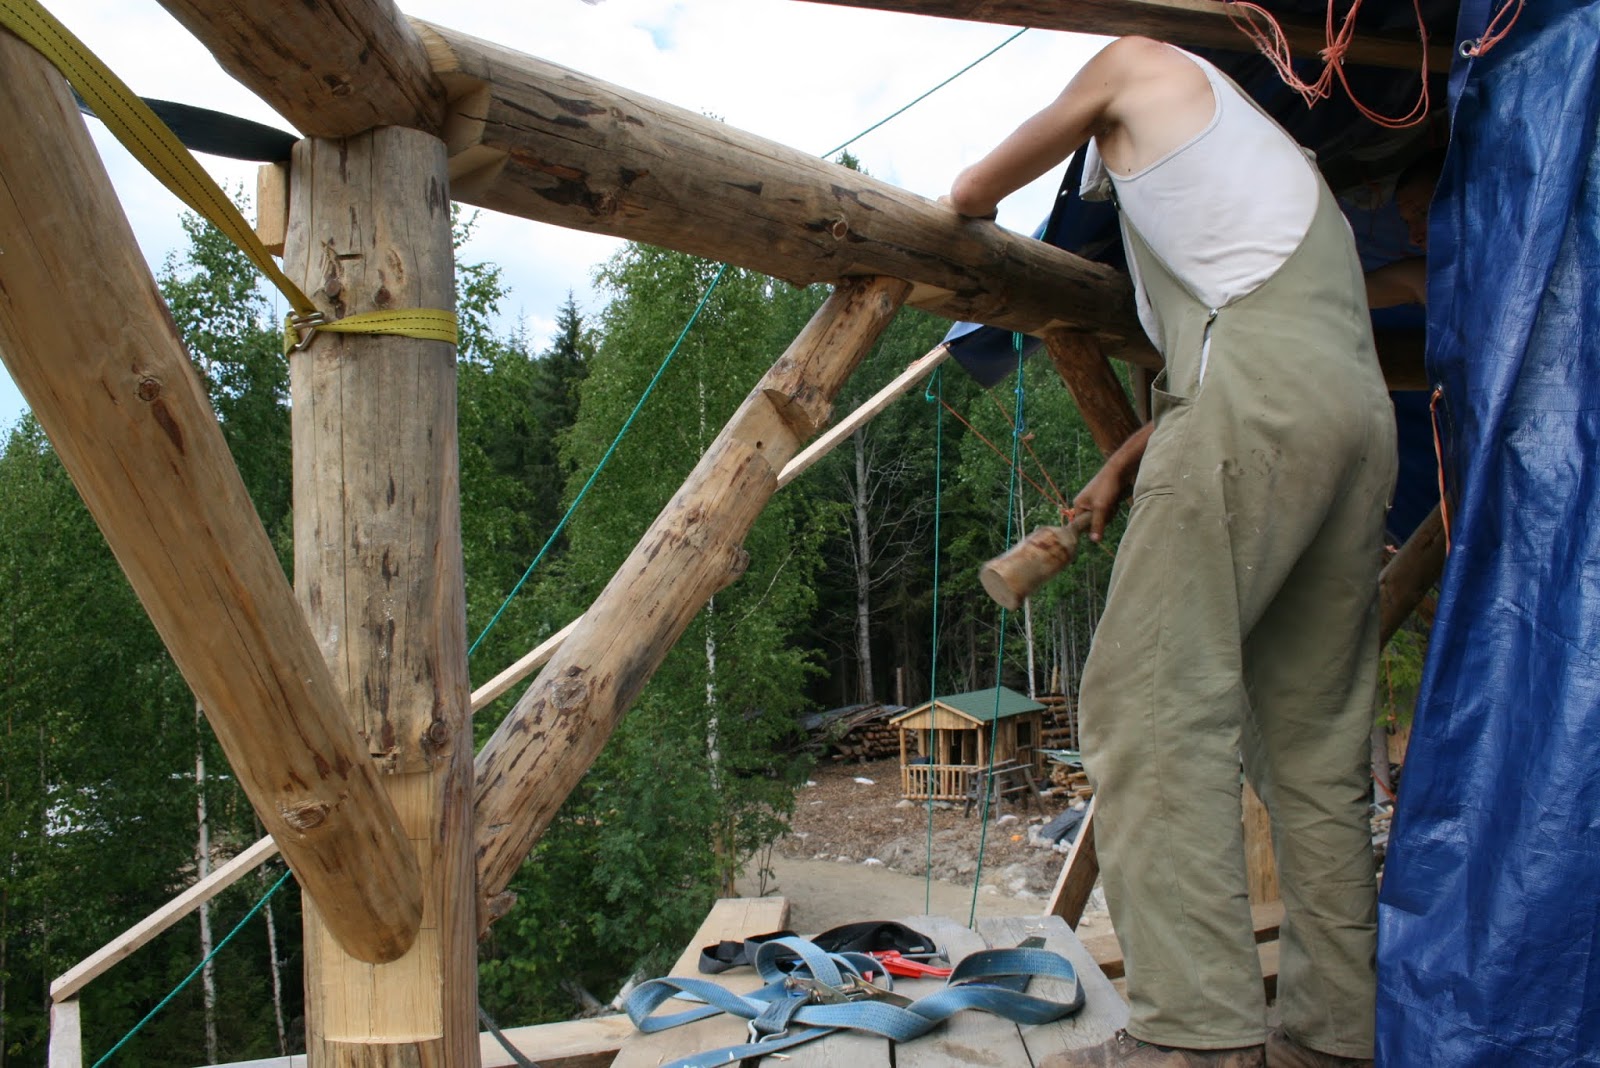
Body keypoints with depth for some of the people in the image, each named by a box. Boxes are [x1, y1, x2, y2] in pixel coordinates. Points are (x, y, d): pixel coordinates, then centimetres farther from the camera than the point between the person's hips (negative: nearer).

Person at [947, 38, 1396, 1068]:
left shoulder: (1143, 63, 19)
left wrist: (970, 215, 48)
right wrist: (1125, 463, 35)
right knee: (1316, 734, 6)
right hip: (1366, 415, 9)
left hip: (1261, 398, -9)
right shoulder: (1267, 151, 40)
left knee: (1156, 700, -14)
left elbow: (971, 196, 25)